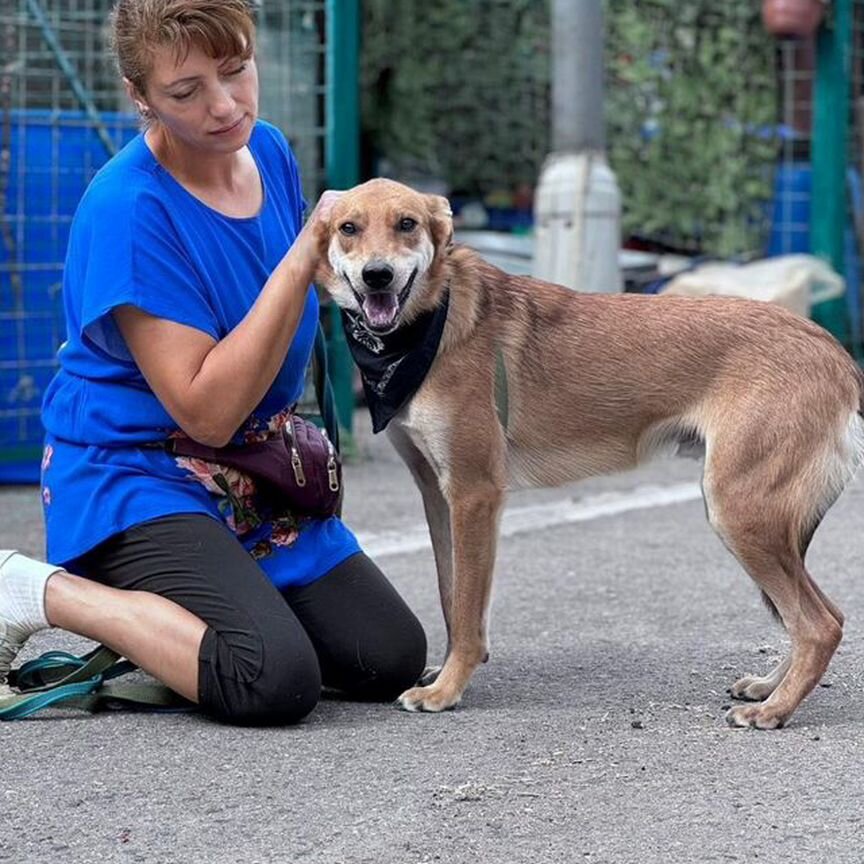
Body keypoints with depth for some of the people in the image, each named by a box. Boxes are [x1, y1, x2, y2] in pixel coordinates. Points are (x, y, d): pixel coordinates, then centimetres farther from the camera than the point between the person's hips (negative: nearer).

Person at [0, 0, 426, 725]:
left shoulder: (270, 151, 1)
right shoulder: (129, 207, -23)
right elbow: (206, 412, -26)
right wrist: (304, 257, -28)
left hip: (255, 482, 8)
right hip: (134, 479, -8)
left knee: (393, 661, 0)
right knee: (277, 684, -26)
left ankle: (169, 617, 15)